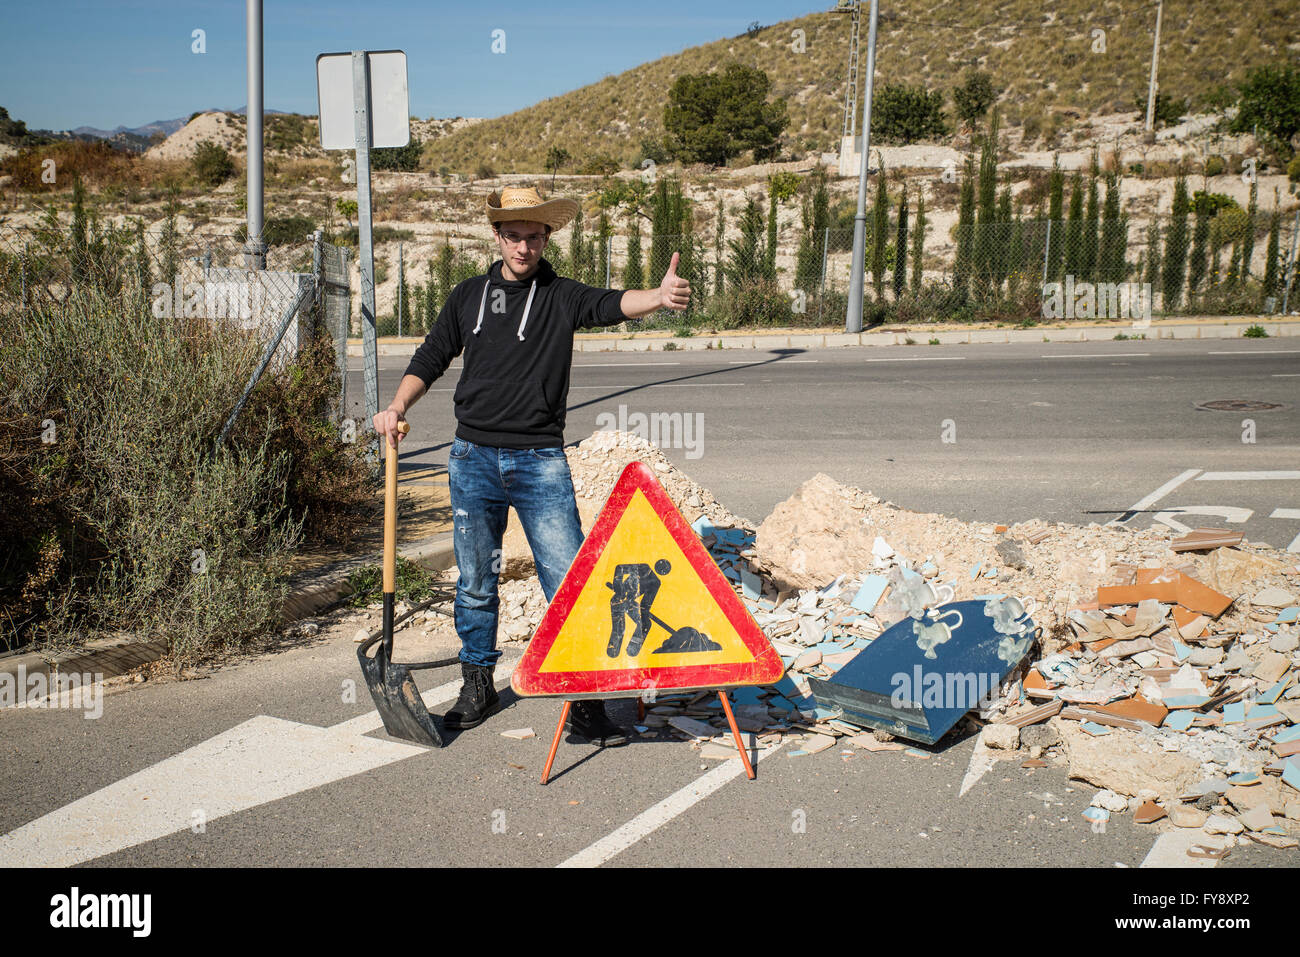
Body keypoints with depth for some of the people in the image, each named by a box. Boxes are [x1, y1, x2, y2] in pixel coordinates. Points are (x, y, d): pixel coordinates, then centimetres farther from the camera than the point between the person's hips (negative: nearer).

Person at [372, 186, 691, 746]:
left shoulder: (562, 296, 1)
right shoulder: (469, 296, 10)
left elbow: (612, 304, -19)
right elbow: (431, 358, 17)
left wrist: (659, 296, -40)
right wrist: (397, 407, 1)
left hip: (540, 461, -2)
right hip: (473, 458, 3)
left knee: (569, 581, -6)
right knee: (475, 583, 11)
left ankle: (584, 702, 3)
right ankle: (478, 688, 27)